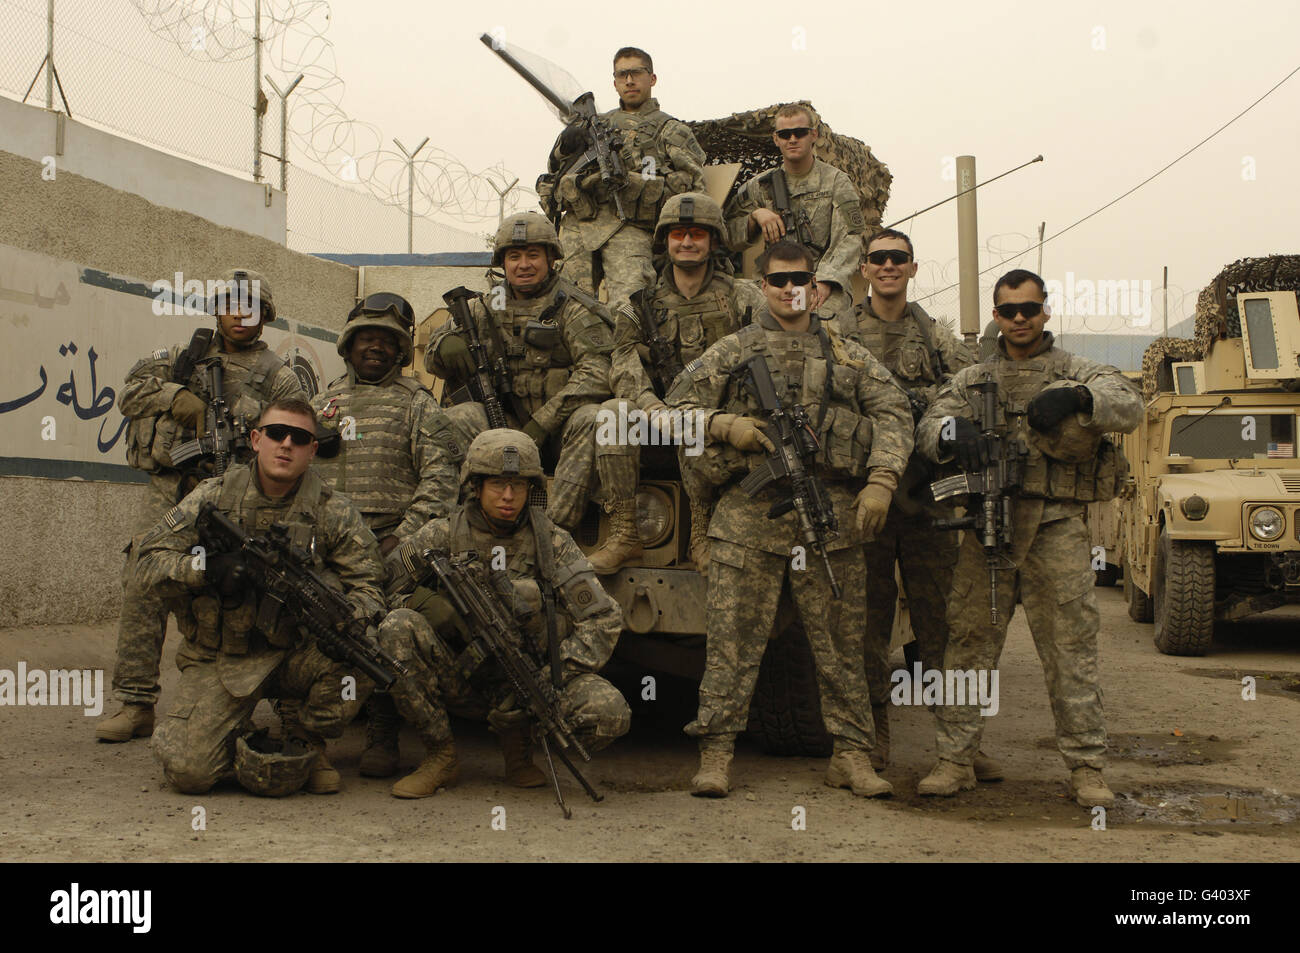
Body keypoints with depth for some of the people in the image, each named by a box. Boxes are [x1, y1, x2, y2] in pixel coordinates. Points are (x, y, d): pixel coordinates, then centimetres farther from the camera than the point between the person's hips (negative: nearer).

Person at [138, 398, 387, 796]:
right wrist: (206, 567, -23)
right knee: (190, 772, -20)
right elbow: (151, 559, -3)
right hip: (220, 658, -1)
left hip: (296, 654, 1)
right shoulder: (214, 497, -1)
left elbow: (368, 584, -6)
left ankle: (309, 741, -3)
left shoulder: (333, 512, -2)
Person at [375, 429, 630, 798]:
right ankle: (441, 756, -10)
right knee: (398, 628, -27)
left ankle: (518, 740, 6)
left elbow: (604, 620, -6)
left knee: (611, 713, -26)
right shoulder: (442, 537, -2)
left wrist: (550, 678, -18)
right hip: (463, 681, 0)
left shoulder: (553, 543, -3)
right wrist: (426, 602, -18)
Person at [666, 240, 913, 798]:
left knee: (840, 641, 5)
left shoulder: (847, 355, 16)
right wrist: (724, 425, -7)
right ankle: (715, 755, 3)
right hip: (749, 516, -1)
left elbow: (893, 414, 9)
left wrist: (881, 481, -6)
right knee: (733, 639, -3)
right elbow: (676, 408, 12)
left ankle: (851, 755, 13)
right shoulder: (732, 351, 12)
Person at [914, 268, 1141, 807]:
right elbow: (928, 429, 1)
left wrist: (1076, 397, -31)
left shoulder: (1078, 375, 9)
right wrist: (953, 432, -24)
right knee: (968, 641, 2)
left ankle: (1087, 767, 7)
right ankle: (955, 760, 9)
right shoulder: (972, 380, 16)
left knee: (1071, 649, 0)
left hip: (1057, 532, -2)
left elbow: (1128, 407, -11)